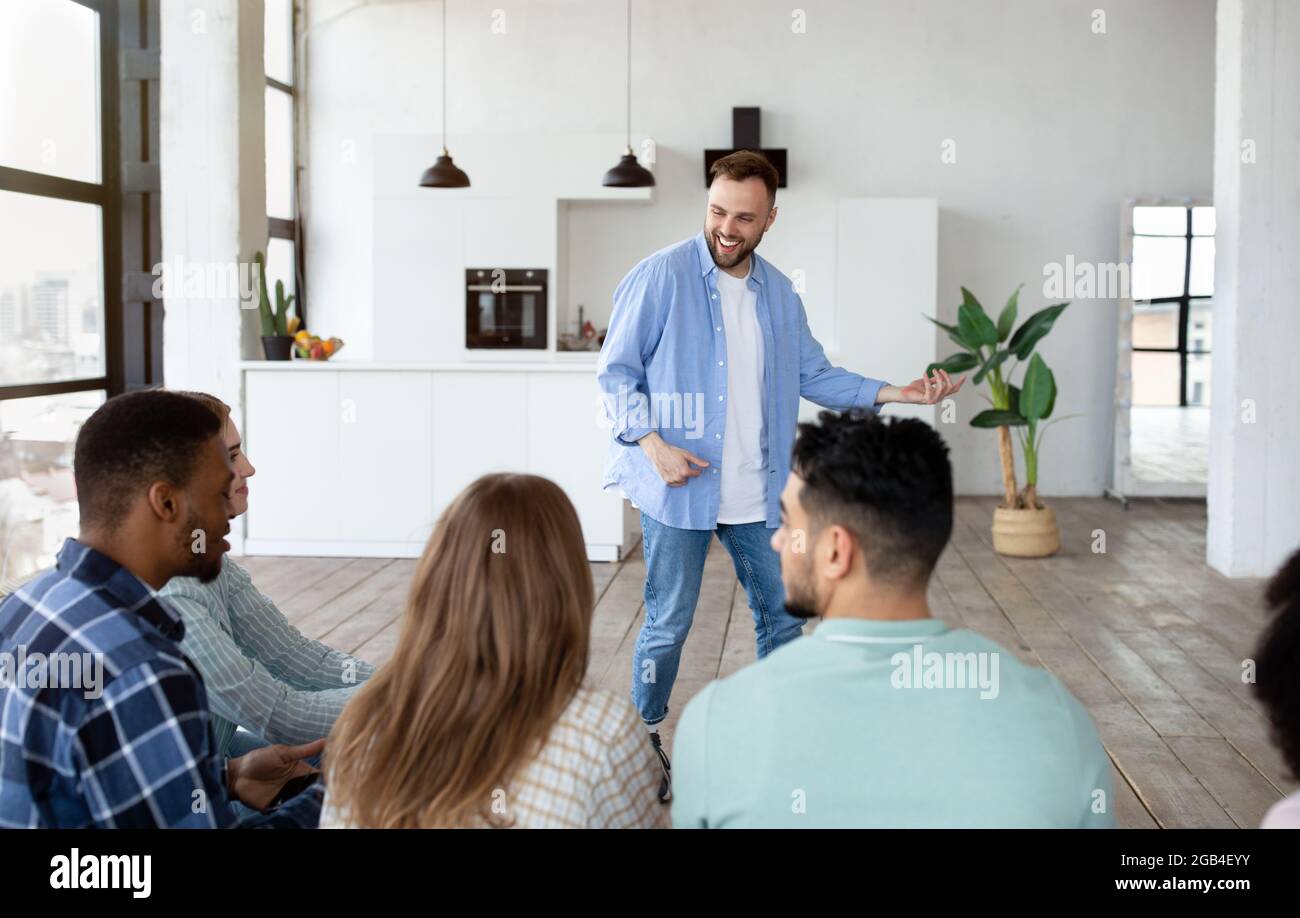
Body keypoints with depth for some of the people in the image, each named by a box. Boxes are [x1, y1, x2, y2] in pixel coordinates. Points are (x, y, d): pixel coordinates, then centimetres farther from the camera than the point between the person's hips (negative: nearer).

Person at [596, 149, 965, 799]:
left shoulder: (778, 293, 8)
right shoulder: (662, 276, -10)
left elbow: (813, 374, 13)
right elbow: (615, 372, -7)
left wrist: (896, 393, 2)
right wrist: (653, 443, -19)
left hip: (758, 493, 5)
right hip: (679, 488, -5)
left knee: (783, 614, 12)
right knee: (669, 625, 4)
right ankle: (642, 741, 25)